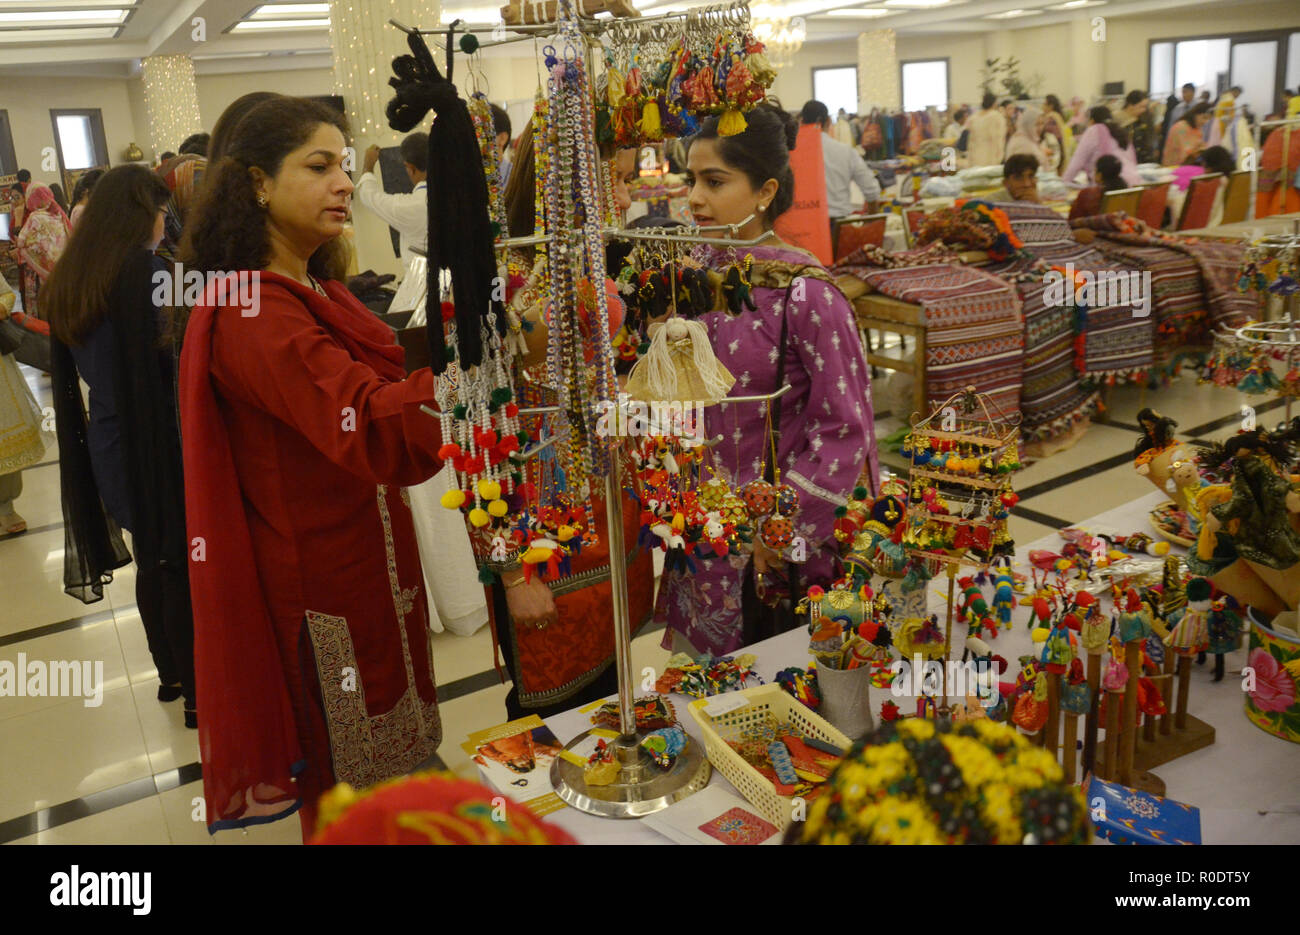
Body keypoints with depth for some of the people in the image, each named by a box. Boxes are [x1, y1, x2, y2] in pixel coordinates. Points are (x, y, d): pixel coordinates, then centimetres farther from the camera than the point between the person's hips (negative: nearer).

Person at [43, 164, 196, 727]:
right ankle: (199, 693, 14)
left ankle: (170, 674, 35)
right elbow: (176, 349, -20)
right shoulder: (145, 268, -17)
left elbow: (78, 364, 13)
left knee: (153, 560, 20)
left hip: (107, 443, 8)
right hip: (155, 442, -8)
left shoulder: (70, 278, 7)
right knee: (182, 566, 4)